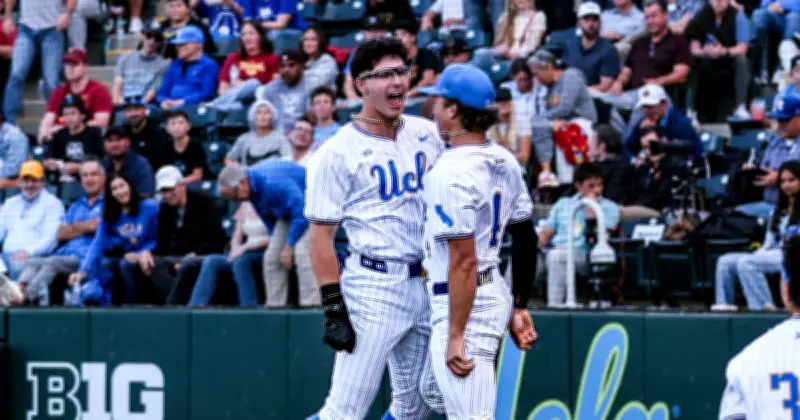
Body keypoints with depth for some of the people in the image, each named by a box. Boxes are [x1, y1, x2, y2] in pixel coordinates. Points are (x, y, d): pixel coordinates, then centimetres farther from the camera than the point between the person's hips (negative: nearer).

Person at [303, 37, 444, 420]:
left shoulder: (426, 133, 9)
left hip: (428, 284, 7)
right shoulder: (337, 152, -9)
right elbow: (321, 236, -10)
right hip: (374, 286, -7)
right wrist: (333, 308, -16)